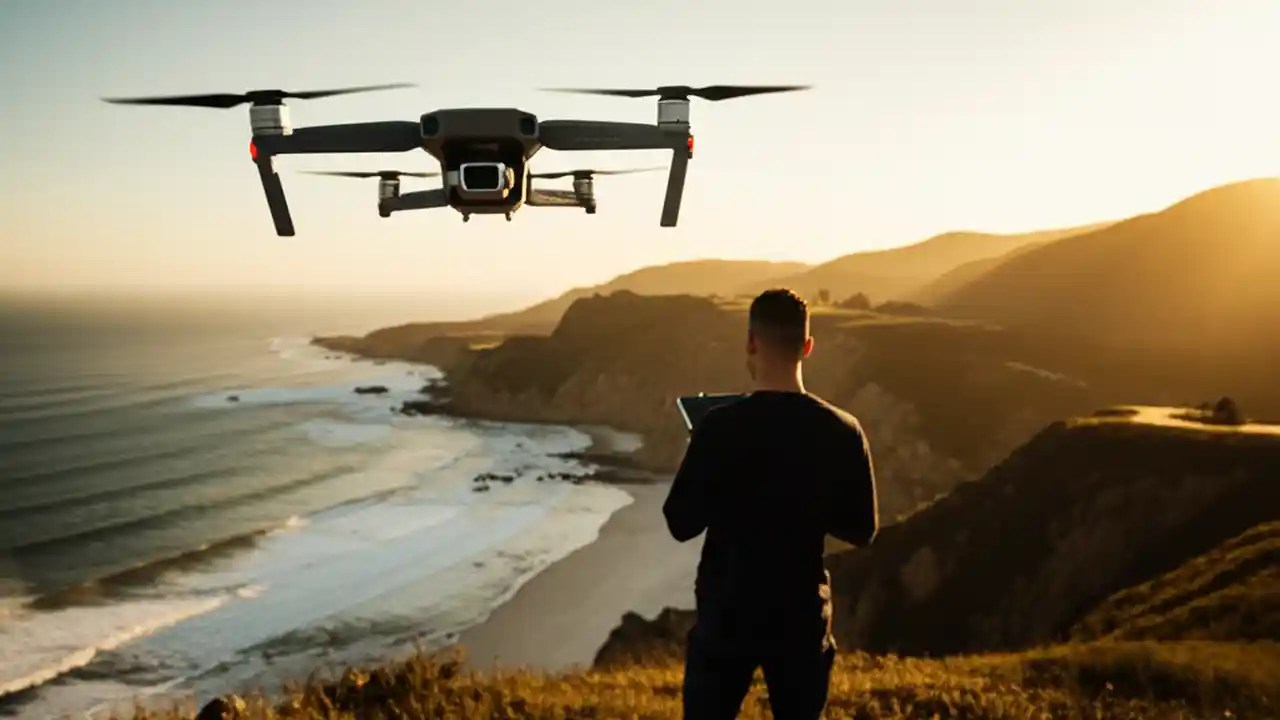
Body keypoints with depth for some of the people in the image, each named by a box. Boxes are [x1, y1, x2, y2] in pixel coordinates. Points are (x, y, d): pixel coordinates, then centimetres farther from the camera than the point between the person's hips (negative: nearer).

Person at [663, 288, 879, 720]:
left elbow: (681, 524, -9)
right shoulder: (843, 432, -7)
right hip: (801, 617, 2)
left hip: (727, 615, -2)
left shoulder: (720, 427, -16)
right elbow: (862, 530, 3)